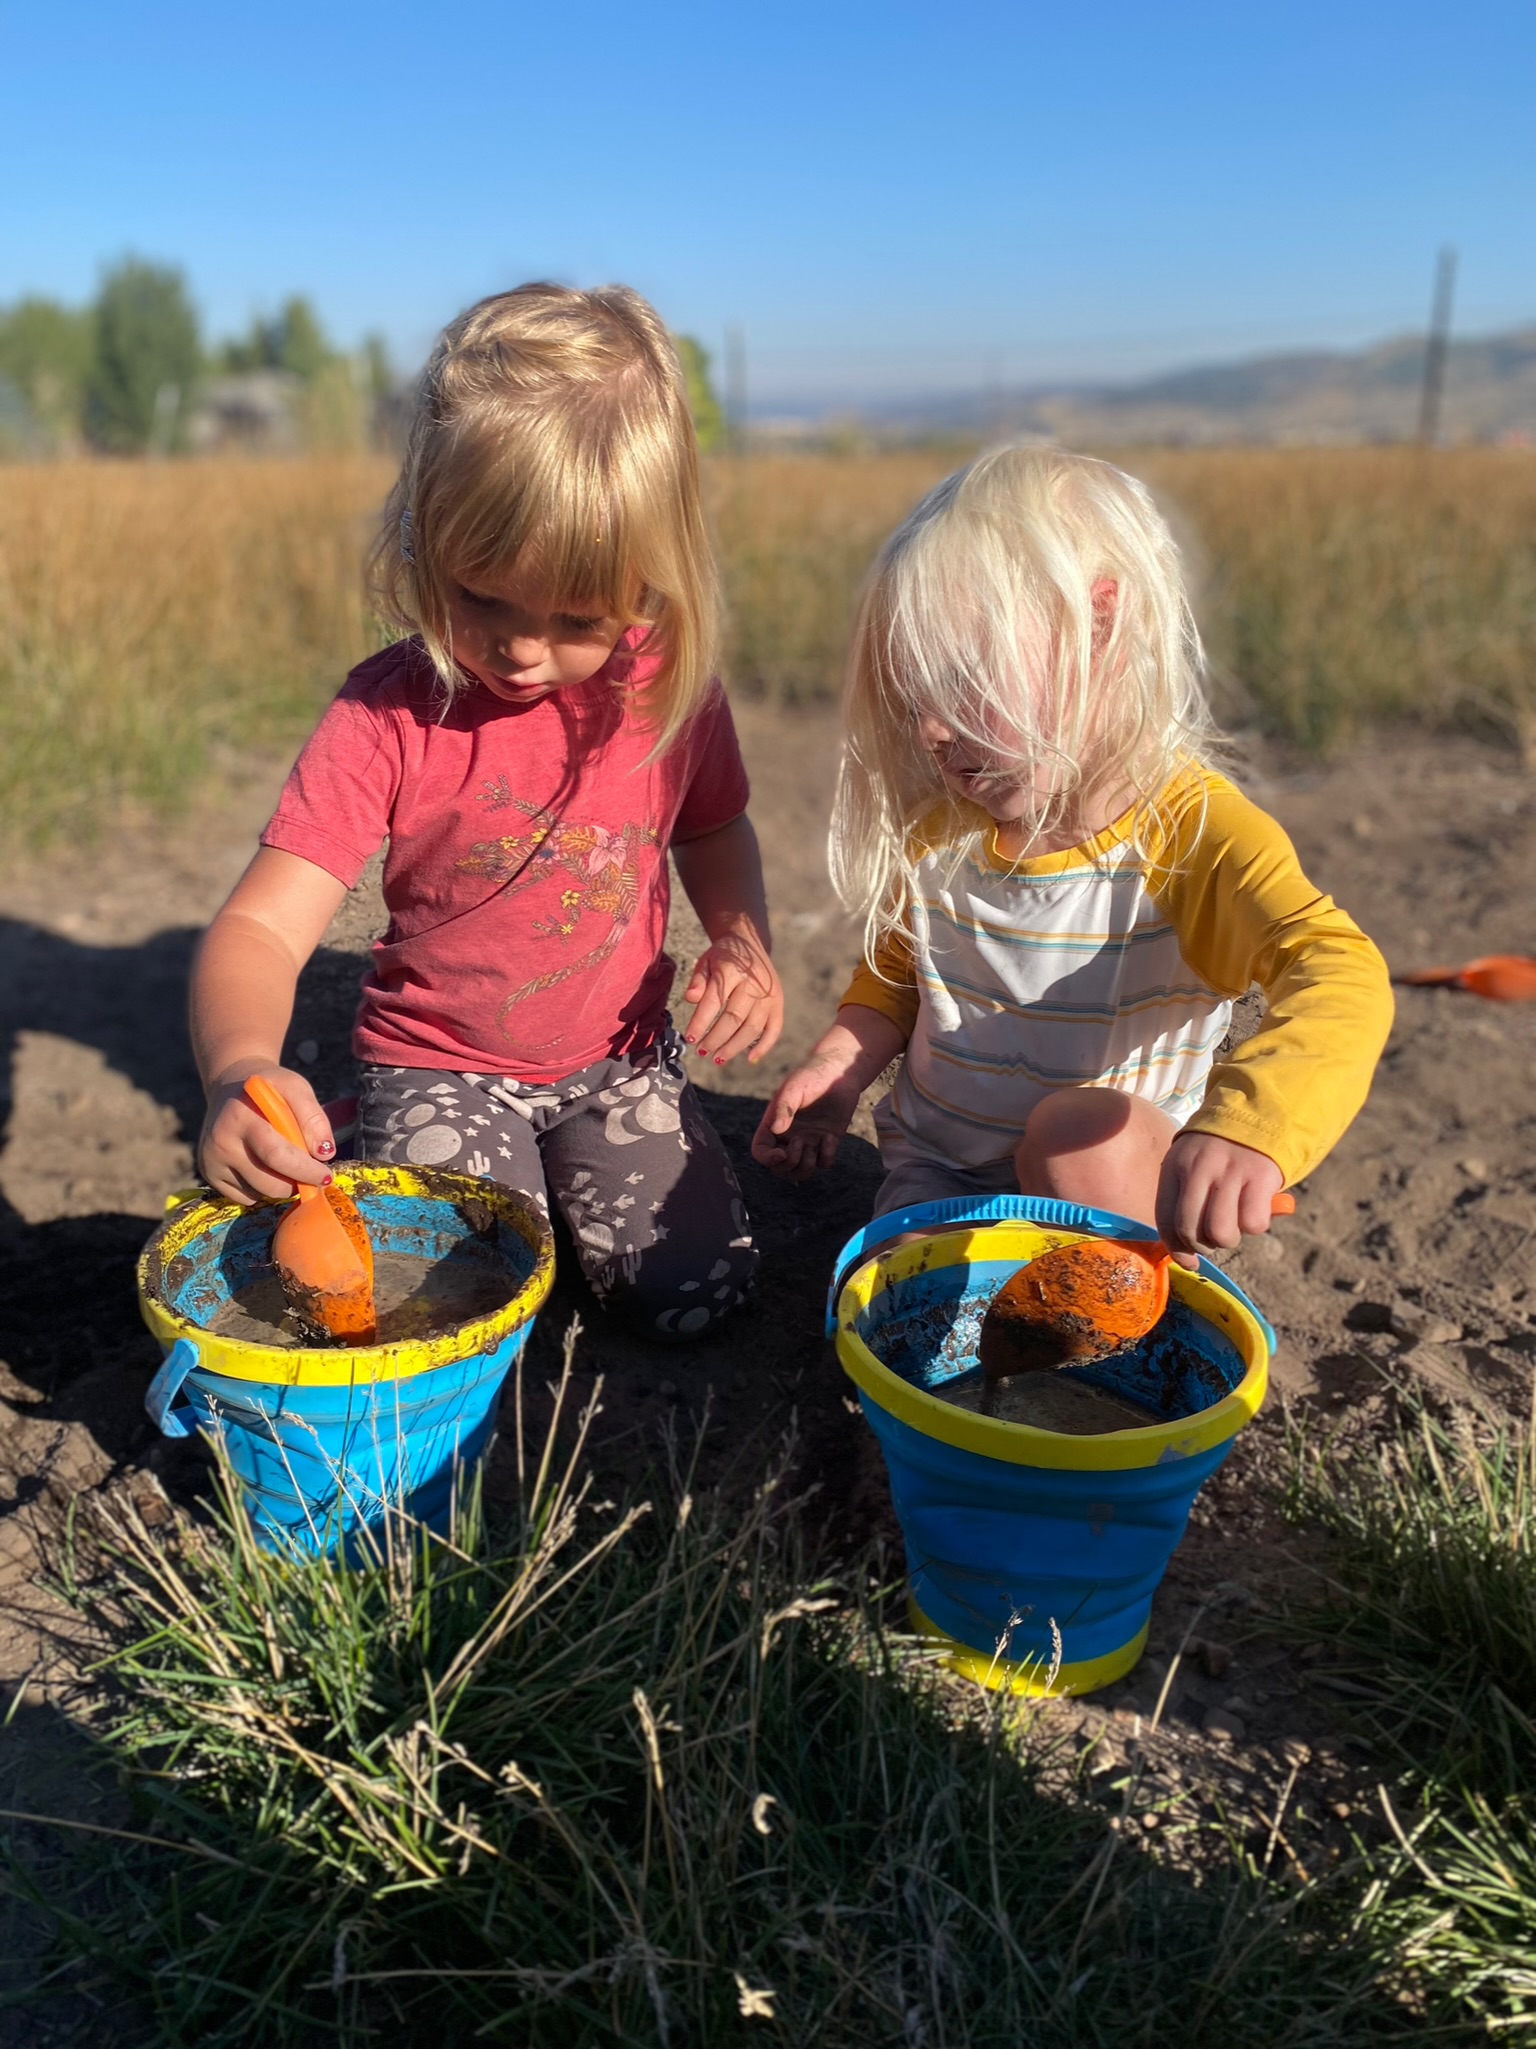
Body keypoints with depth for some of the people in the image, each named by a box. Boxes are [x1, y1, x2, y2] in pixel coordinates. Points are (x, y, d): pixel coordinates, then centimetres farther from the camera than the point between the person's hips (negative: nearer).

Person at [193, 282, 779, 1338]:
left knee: (698, 1291, -7)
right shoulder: (390, 717, -21)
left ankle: (565, 1163, 22)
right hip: (444, 1064, -2)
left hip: (621, 1052, 3)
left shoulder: (671, 686, -10)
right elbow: (262, 925, -25)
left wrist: (744, 943, -11)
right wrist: (241, 1069, -47)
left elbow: (712, 829, 10)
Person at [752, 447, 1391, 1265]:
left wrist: (1245, 1123, -54)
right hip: (936, 1175, 3)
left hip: (1122, 1191, -3)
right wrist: (836, 1068, -3)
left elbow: (1339, 976, -34)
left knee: (1084, 1133, -34)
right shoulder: (935, 831, -1)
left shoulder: (1196, 830, -18)